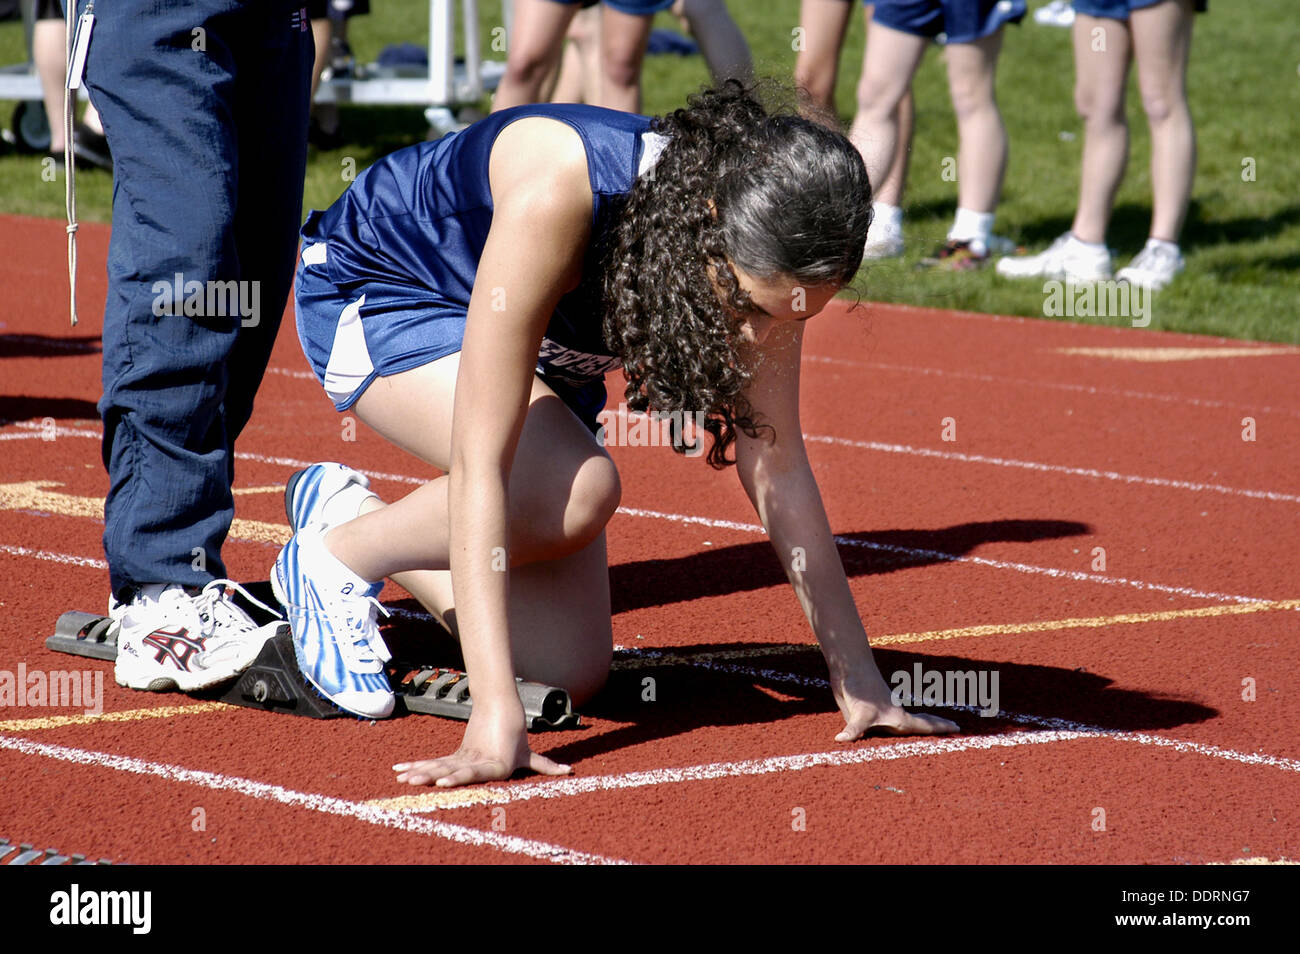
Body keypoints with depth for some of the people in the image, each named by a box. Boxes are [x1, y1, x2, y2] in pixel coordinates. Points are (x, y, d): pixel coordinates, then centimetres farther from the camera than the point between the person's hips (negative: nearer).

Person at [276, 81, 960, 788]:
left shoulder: (759, 257, -25)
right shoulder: (560, 191, -42)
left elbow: (777, 467, -13)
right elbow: (480, 459, -42)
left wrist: (858, 683, -14)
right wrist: (495, 717, -46)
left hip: (538, 348, 6)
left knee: (572, 673, -1)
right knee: (578, 490, -33)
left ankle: (353, 511, 19)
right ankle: (334, 555, -7)